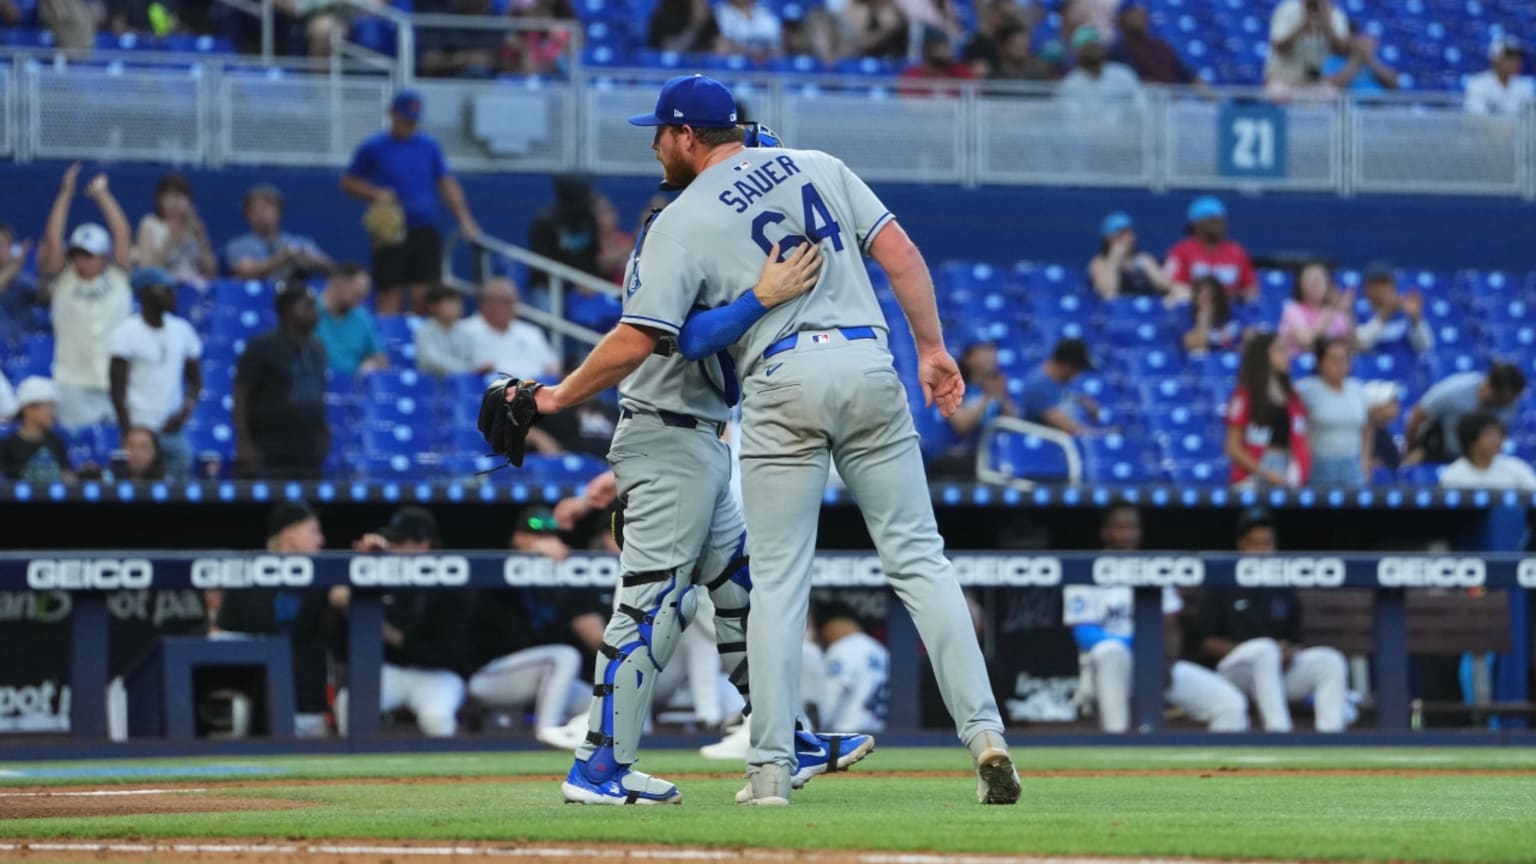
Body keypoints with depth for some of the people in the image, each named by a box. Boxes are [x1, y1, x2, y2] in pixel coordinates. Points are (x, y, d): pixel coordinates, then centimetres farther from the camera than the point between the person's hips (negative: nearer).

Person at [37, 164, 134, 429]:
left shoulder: (118, 278, 5)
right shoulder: (63, 280, 4)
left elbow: (123, 236, -3)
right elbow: (52, 240, -6)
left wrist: (102, 195, -1)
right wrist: (65, 194, -7)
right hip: (75, 385, -1)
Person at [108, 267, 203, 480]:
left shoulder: (182, 330, 10)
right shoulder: (127, 334, -5)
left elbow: (195, 379, 18)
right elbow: (118, 390, -6)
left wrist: (186, 410, -1)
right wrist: (129, 435, -12)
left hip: (173, 429, 5)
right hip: (140, 428, -5)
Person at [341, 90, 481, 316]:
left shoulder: (429, 146, 9)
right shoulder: (372, 148, 1)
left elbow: (446, 184, 12)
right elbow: (348, 182, 8)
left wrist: (464, 219, 2)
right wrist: (376, 194, -10)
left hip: (425, 232, 3)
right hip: (391, 234, -3)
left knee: (424, 297, -2)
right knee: (390, 296, -3)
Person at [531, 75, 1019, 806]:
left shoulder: (681, 223, 2)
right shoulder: (819, 167, 14)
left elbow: (635, 341, -3)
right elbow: (900, 254, 7)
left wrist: (558, 396, 9)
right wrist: (932, 349, 9)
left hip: (783, 382, -3)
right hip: (869, 364, 3)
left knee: (778, 579, 3)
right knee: (917, 556, 4)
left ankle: (771, 767, 0)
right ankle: (983, 734, -6)